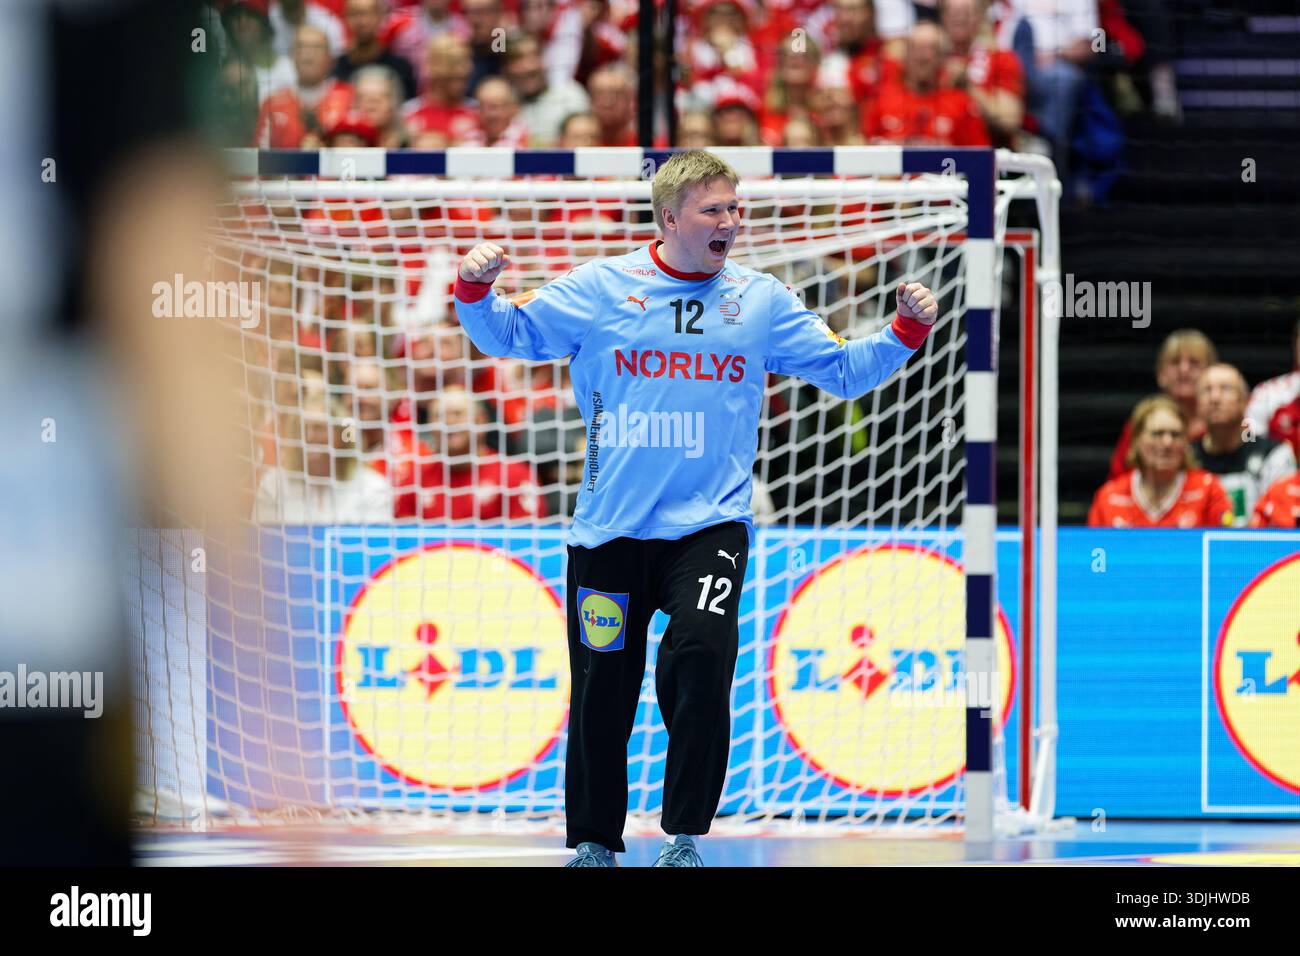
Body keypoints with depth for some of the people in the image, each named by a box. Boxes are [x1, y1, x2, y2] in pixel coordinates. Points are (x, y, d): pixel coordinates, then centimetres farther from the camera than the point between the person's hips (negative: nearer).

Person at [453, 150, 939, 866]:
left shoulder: (761, 300, 7)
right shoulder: (600, 289, 3)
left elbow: (845, 371, 12)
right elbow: (510, 333, 8)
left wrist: (906, 330, -3)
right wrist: (477, 290, -11)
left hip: (709, 524, -1)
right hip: (610, 528, 1)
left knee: (703, 651, -24)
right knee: (602, 688, 5)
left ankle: (685, 839, -13)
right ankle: (594, 844, 24)